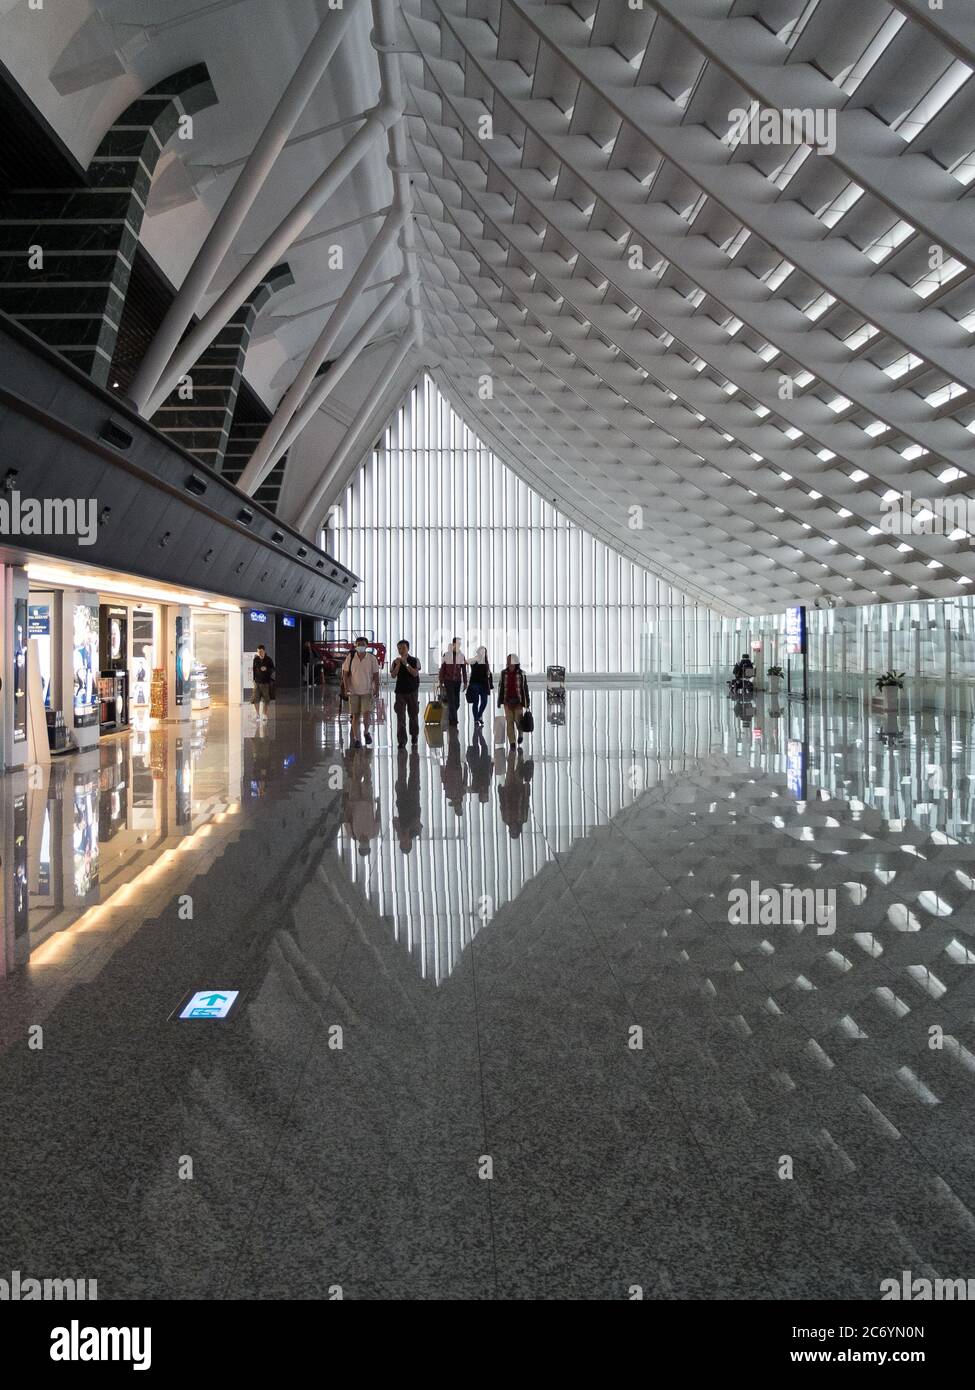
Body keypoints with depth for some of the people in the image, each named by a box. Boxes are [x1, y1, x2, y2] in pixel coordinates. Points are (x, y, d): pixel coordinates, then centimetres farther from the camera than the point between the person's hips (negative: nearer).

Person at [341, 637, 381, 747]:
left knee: (366, 714, -11)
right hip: (353, 691, 1)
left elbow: (376, 675, 2)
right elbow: (345, 673, 2)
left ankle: (366, 732, 16)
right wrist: (346, 687, -10)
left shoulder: (372, 658, -1)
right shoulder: (350, 657, -1)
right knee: (355, 716, 4)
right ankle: (356, 739, 13)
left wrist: (376, 689, -5)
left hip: (367, 691, -1)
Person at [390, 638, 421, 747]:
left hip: (412, 691, 0)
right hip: (400, 691, 0)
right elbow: (393, 675, -6)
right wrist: (398, 665, -20)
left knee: (413, 715, 12)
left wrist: (406, 664, -23)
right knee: (400, 717, -5)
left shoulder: (414, 660, -2)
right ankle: (401, 741, -5)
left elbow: (415, 673, -14)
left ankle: (414, 736, 32)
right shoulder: (395, 661, 3)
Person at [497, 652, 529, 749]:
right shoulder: (504, 673, 1)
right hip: (507, 701, 2)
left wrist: (526, 702, -2)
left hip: (518, 700, -2)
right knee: (509, 721, 0)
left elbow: (525, 688, -1)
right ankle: (512, 742, 6)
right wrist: (499, 701, 6)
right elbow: (500, 687, 7)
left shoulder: (521, 673, -5)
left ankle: (520, 733, 32)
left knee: (518, 720, -2)